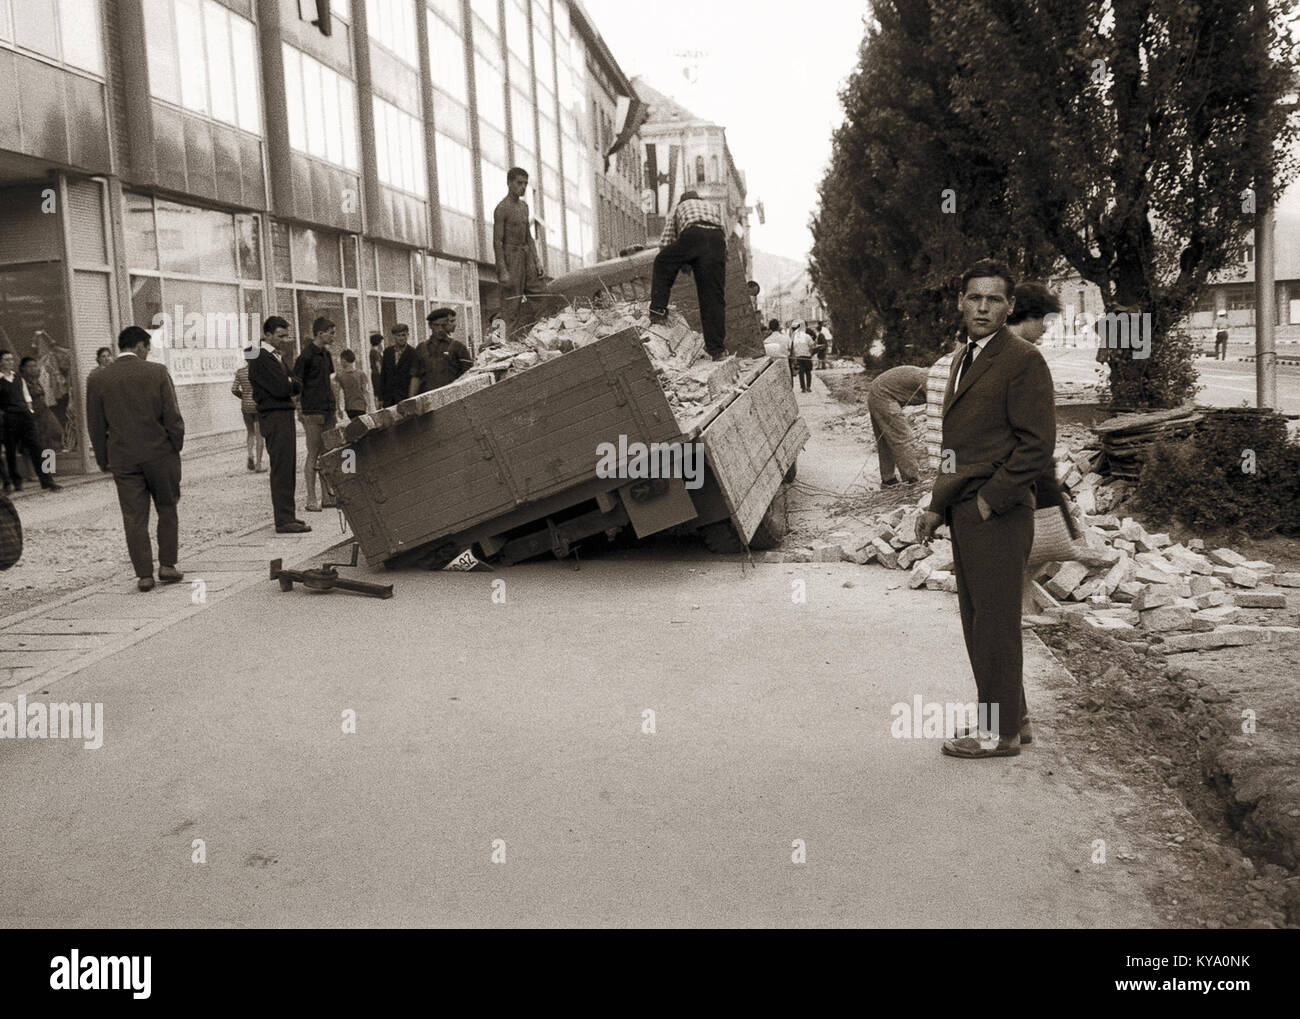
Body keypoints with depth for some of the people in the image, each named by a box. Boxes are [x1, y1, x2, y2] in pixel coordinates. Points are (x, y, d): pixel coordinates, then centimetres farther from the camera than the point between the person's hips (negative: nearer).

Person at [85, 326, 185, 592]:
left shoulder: (97, 379, 0)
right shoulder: (156, 372, -6)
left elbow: (96, 425, 4)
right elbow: (173, 416, -7)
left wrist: (103, 460, 13)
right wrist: (176, 448, 6)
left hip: (122, 458, 2)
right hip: (160, 454, -1)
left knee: (134, 518, 5)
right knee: (167, 510, 14)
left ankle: (144, 574, 5)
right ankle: (167, 565, 14)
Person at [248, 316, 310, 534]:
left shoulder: (275, 357, 19)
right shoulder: (260, 359, -11)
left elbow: (297, 387, 15)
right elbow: (281, 388, -19)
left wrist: (288, 384, -4)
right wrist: (290, 383, 1)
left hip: (285, 415, 10)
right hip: (274, 417, -10)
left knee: (287, 469, 11)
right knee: (281, 469, -12)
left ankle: (286, 515, 17)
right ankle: (284, 521, -13)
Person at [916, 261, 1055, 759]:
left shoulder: (1023, 360, -10)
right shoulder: (965, 359, 17)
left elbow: (1037, 445, -16)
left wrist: (988, 501, -15)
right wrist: (938, 506, 14)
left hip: (997, 516, -9)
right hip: (964, 513, 9)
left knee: (995, 623, -1)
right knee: (977, 620, 14)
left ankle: (1001, 732, 10)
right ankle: (1005, 712, 28)